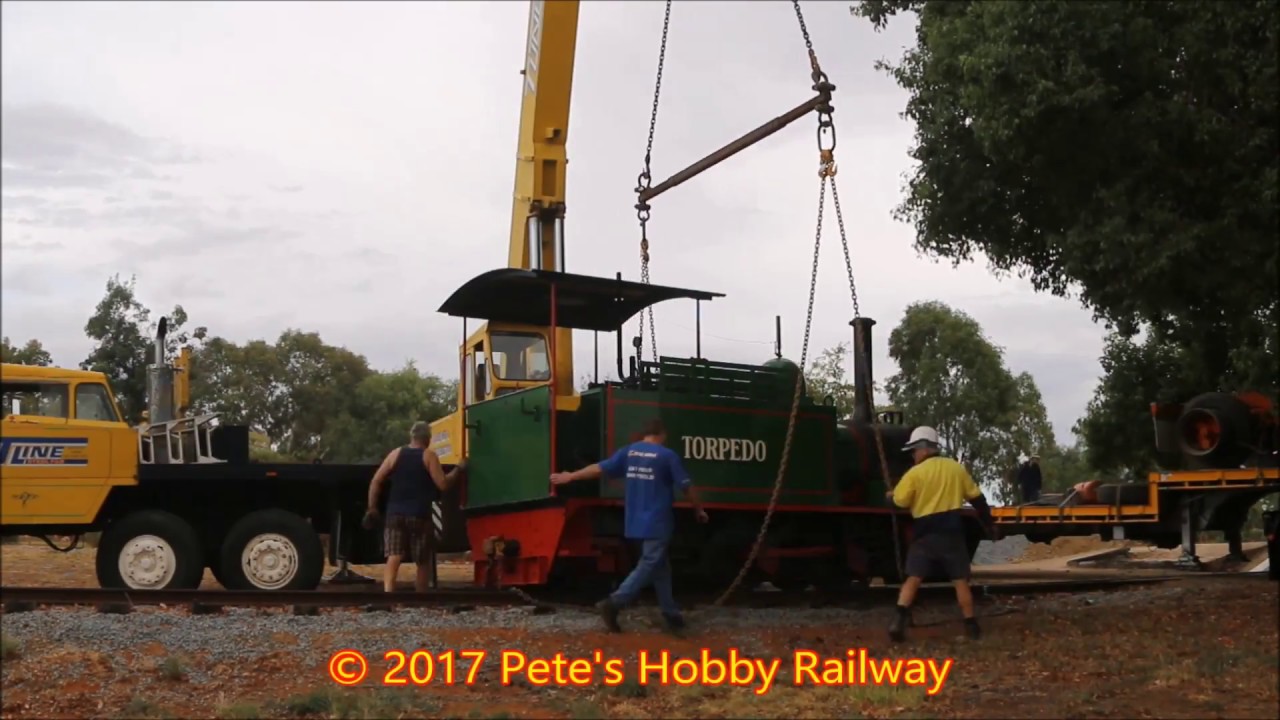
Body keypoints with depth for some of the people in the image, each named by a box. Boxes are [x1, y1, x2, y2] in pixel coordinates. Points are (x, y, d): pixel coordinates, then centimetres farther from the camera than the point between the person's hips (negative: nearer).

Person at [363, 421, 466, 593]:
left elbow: (376, 481, 4)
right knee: (423, 562, 12)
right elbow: (443, 485, -7)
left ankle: (388, 593, -28)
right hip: (420, 516, -2)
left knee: (393, 558, -5)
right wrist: (458, 469, 8)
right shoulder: (429, 456, -1)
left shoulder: (395, 454, 8)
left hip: (395, 514, 2)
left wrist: (372, 508, 9)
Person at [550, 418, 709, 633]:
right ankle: (613, 603, -18)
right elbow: (686, 486, -6)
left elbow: (600, 468, 4)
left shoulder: (628, 452, 4)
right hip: (657, 523, -6)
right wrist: (699, 510, 10)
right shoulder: (668, 455, -9)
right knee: (648, 566, -5)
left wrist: (569, 477, 13)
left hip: (637, 523, 6)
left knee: (660, 568, 14)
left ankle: (671, 614, 18)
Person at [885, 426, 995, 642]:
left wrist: (892, 494, 19)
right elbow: (977, 498, 11)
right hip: (952, 533, 2)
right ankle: (971, 626, 11)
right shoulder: (957, 468, 5)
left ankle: (899, 621, -14)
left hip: (925, 534, -2)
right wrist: (988, 523, 22)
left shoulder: (915, 473, -6)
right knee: (961, 580, 9)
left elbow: (900, 502, -4)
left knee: (913, 578, -1)